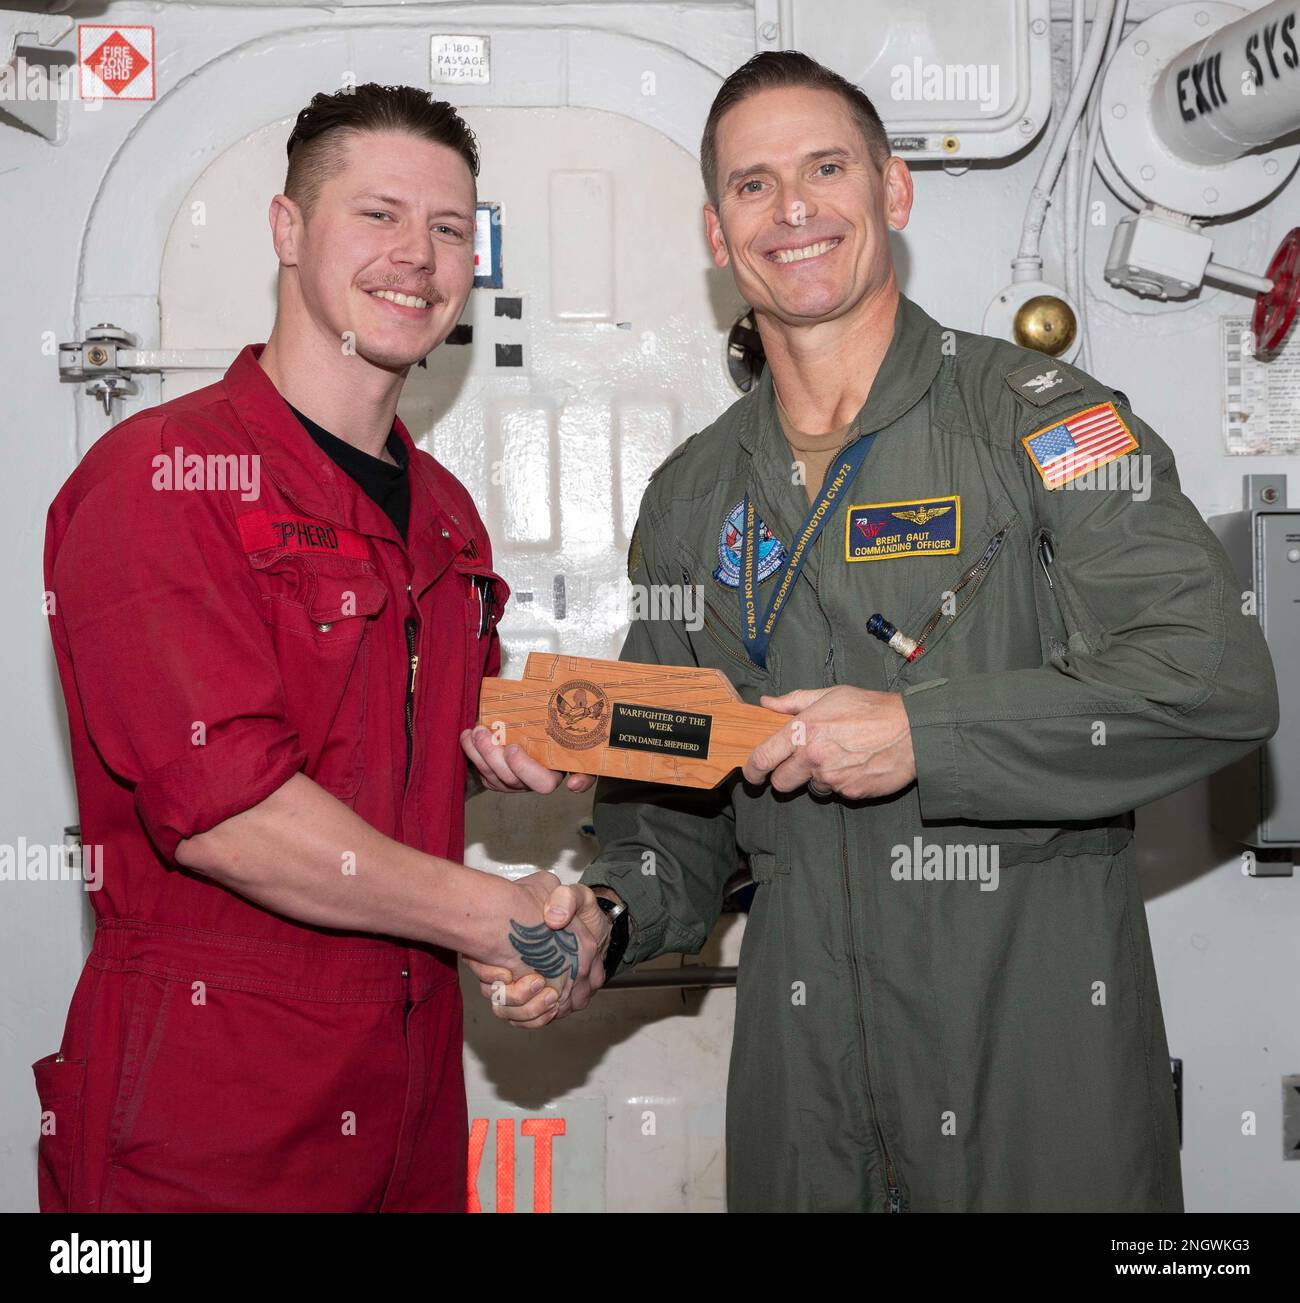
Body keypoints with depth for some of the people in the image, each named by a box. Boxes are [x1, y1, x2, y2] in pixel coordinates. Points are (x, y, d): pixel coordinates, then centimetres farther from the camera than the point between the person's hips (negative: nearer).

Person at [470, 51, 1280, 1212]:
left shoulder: (1036, 417, -6)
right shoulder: (692, 496, 10)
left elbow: (1218, 678, -16)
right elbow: (674, 780, 16)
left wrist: (923, 732, -20)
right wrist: (612, 910, -3)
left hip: (1036, 1021, -3)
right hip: (803, 1022, 4)